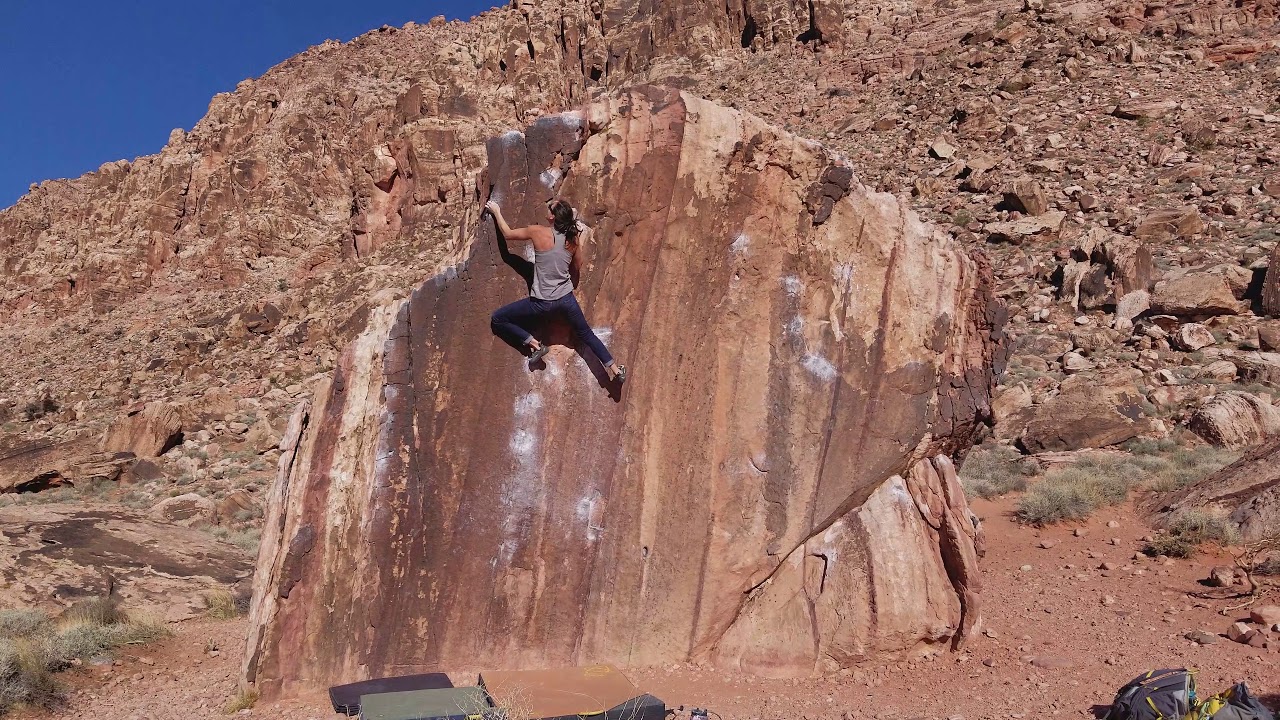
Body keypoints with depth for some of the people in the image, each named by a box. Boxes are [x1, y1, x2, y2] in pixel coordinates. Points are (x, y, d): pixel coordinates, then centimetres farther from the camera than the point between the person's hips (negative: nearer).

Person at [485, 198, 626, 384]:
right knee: (586, 334, 24)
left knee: (497, 319, 7)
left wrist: (496, 211, 15)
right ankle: (615, 369, 23)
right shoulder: (572, 238, -3)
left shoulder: (539, 232, -14)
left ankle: (534, 344, 2)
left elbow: (507, 233, 0)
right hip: (566, 299, 5)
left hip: (542, 303, -4)